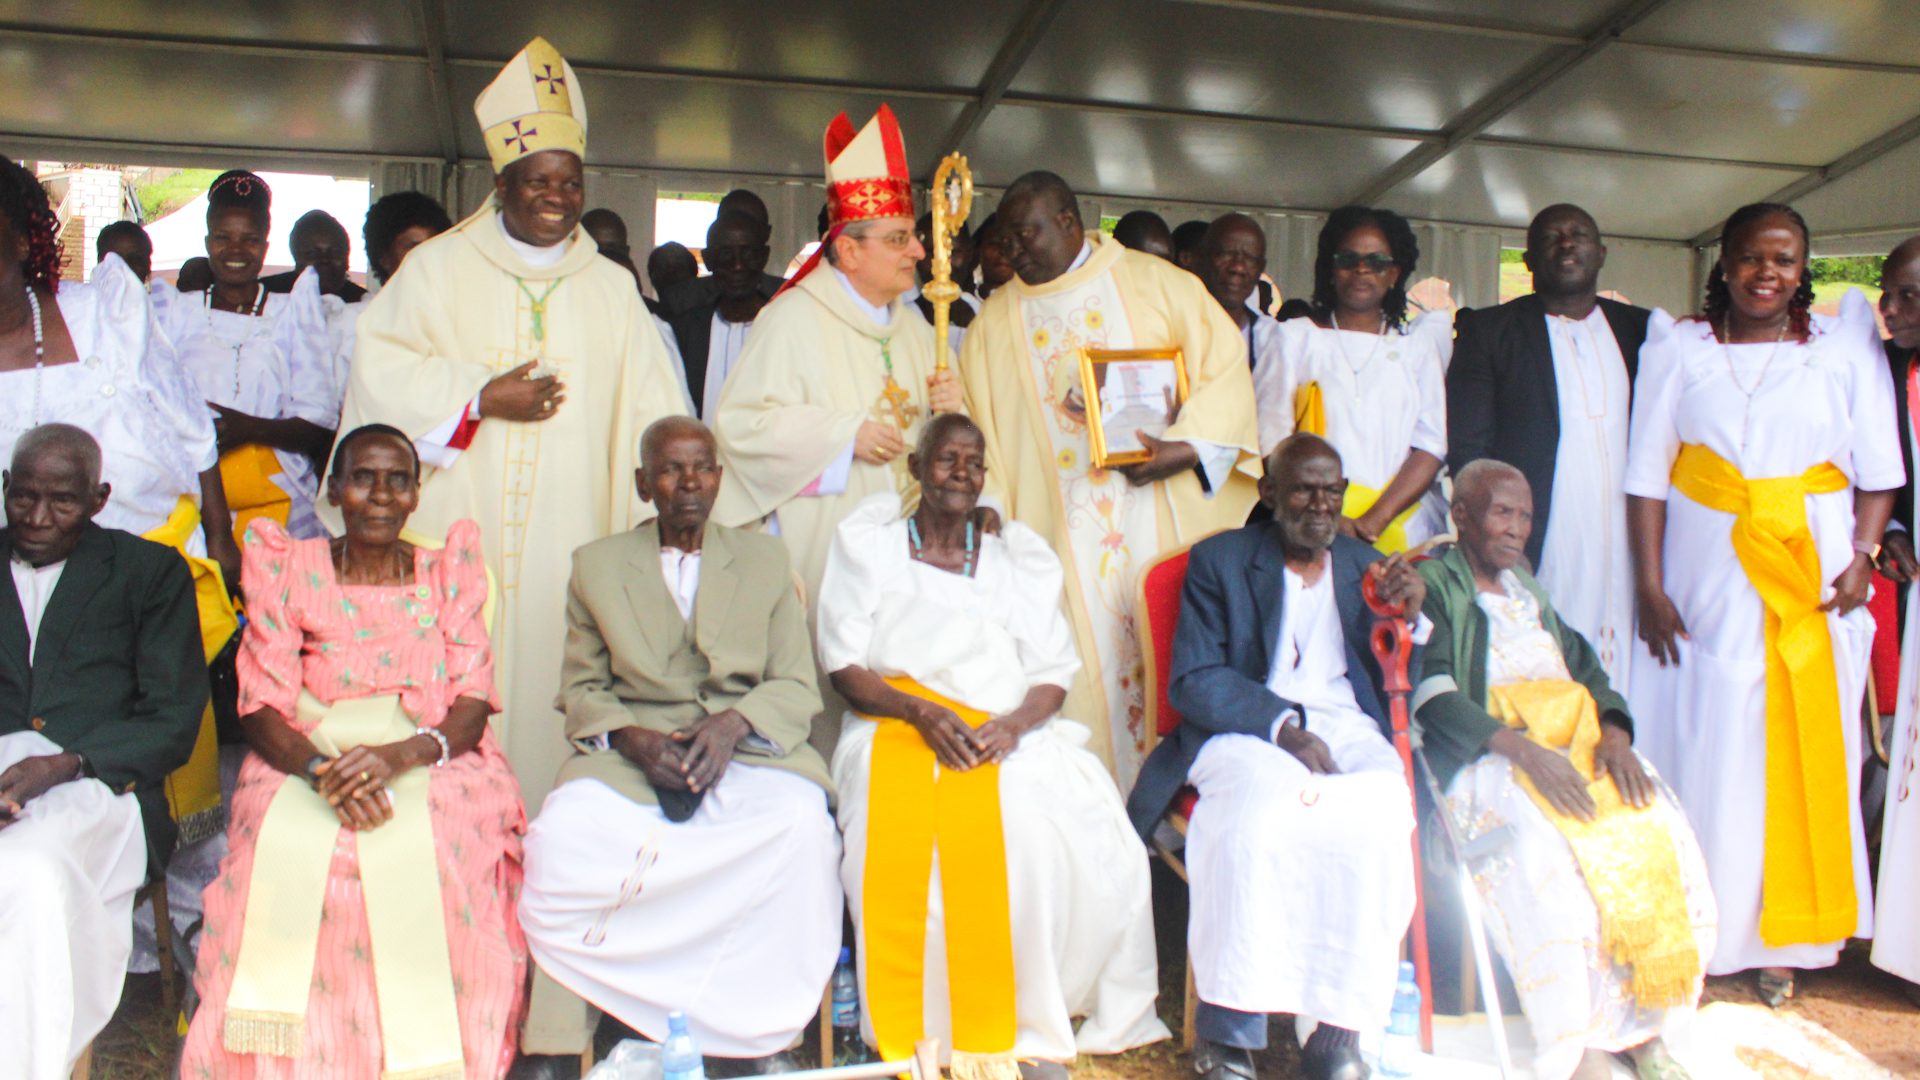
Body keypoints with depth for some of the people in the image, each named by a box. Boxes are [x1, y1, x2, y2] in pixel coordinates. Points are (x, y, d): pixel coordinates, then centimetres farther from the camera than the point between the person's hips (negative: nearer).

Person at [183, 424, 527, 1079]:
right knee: (290, 850, -32)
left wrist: (401, 756, -20)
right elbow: (262, 708, 1)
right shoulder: (288, 568, 10)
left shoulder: (450, 571, 10)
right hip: (306, 763, 1)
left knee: (424, 852, -33)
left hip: (434, 765, 0)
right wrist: (322, 770, -19)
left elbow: (473, 704, 1)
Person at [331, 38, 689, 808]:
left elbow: (649, 413, 6)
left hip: (567, 542, 1)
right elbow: (383, 372, 0)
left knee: (545, 684, -1)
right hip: (454, 539, -1)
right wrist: (481, 400, -11)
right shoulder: (440, 267, 9)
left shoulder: (612, 289, 13)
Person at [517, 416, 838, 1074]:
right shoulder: (596, 565, 14)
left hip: (745, 749, 0)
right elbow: (581, 689, 10)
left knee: (802, 825, -32)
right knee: (563, 834, -30)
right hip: (630, 752, 1)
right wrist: (633, 738, -12)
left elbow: (796, 687, 7)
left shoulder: (766, 561, 14)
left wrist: (733, 724, -14)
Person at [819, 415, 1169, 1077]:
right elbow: (844, 665, 3)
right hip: (895, 727, -2)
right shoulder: (869, 545, 12)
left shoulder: (1018, 561, 18)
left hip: (1006, 737, 2)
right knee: (901, 833, -35)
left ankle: (1030, 1024, -13)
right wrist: (919, 711, -15)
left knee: (1086, 829, -28)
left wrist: (1014, 724, -13)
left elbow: (1052, 674, 10)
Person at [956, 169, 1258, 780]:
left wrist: (1187, 447, -13)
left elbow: (1224, 362, 0)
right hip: (1063, 528, 2)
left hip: (1163, 511, -1)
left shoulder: (1153, 283, 6)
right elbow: (975, 431, 11)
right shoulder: (996, 322, 13)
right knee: (1088, 661, -1)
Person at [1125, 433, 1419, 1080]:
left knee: (1382, 811, -32)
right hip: (1245, 731, -2)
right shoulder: (1219, 560, 10)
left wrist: (1413, 619, -2)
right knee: (1261, 802, -37)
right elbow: (1192, 682, -2)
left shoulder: (1368, 568, 21)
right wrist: (1282, 726, -17)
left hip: (1346, 730, 3)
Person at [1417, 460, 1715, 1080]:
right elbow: (1431, 694, -9)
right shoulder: (1430, 583, 5)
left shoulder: (1529, 588, 28)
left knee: (1659, 830, -21)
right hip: (1486, 753, -6)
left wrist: (1614, 733, -4)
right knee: (1544, 846, -34)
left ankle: (1643, 1026, -13)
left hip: (1576, 742, 6)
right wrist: (1523, 750, -22)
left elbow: (1587, 669, 19)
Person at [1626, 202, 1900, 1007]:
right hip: (1707, 584, -1)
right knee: (1704, 749, 1)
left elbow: (1880, 468, 6)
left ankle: (1783, 940, 17)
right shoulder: (1679, 349, 6)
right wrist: (1649, 584, -7)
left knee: (1806, 753, 4)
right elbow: (1647, 473, 0)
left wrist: (1863, 556, -10)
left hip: (1815, 586, 1)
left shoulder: (1843, 347, 8)